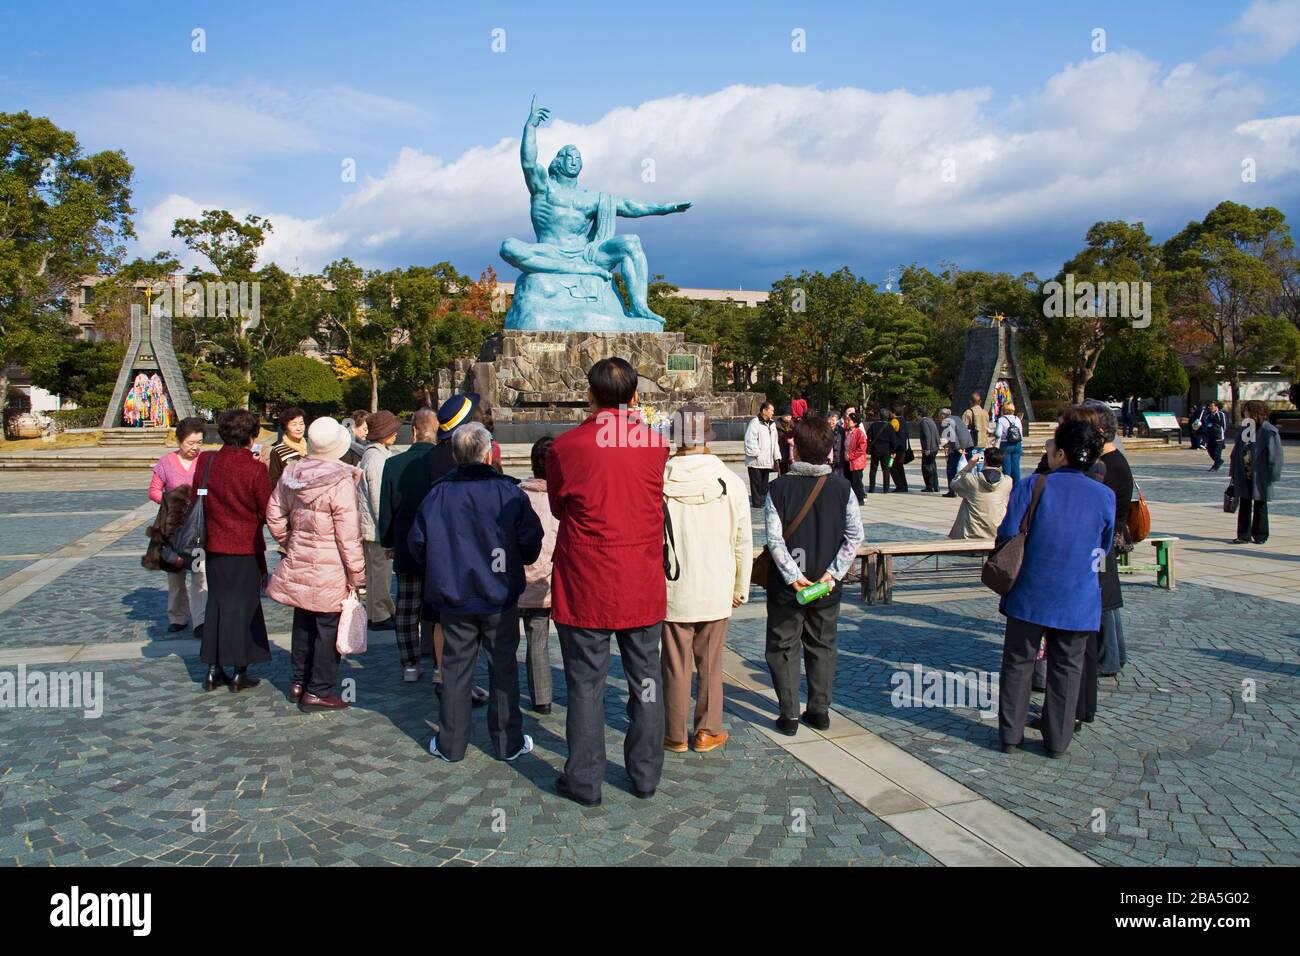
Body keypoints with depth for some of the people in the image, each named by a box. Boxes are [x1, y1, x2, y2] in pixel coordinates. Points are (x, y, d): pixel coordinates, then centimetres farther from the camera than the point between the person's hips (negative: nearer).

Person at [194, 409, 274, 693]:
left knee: (216, 602, 15)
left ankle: (213, 670, 19)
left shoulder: (205, 460, -4)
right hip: (246, 548, -4)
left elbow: (194, 499, 7)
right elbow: (268, 513, -10)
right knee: (243, 605, 7)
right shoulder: (255, 469, -17)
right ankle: (240, 671, 13)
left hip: (214, 545, 4)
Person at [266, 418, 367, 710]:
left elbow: (274, 515, 11)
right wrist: (358, 576, -12)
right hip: (330, 571, -7)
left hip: (298, 564, 7)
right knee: (328, 628, 5)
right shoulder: (341, 483, -20)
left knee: (303, 623, 20)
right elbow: (348, 536, -19)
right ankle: (318, 691, 13)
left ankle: (299, 681, 34)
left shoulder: (291, 473, 1)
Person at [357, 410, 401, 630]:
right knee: (379, 570, -1)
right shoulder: (376, 458, -18)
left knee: (383, 570, 18)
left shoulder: (381, 453, 13)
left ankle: (385, 610, 28)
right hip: (376, 527, -10)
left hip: (375, 526, 10)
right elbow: (378, 498, -21)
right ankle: (379, 616, 8)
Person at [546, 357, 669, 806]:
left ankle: (584, 780, 17)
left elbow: (558, 508, 3)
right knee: (645, 680, 14)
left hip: (585, 587, -2)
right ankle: (645, 774, 25)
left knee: (586, 683, 9)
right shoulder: (656, 444, -4)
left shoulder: (565, 447, -10)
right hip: (644, 587, 3)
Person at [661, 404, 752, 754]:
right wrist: (741, 588, 12)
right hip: (717, 592, 1)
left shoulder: (659, 481, -12)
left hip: (673, 592, -1)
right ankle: (707, 732, 25)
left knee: (675, 666, 11)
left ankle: (675, 735, 22)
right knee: (710, 665, 15)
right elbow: (743, 542, -1)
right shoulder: (730, 482, -7)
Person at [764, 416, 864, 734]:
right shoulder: (841, 487, -4)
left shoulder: (780, 487, -12)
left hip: (786, 588, -3)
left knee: (783, 648, 10)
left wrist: (793, 576, -16)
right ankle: (820, 711, 22)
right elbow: (855, 536, -8)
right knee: (822, 647, 17)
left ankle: (789, 716, 10)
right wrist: (832, 572, -7)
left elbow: (774, 538, -18)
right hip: (827, 588, 3)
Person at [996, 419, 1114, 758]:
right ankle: (1057, 740, 19)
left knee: (1018, 662, 12)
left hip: (1030, 594, -1)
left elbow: (1006, 534, -10)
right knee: (1066, 668, 13)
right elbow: (1104, 548, 8)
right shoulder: (1105, 496, -3)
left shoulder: (1032, 487, -13)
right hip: (1078, 599, 2)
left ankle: (1011, 734, 18)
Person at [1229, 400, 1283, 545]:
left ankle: (1260, 535, 17)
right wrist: (1233, 473, 11)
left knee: (1260, 506, 7)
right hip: (1243, 476, 5)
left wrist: (1272, 476, -13)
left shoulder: (1269, 432, -11)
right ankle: (1244, 535, 14)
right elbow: (1236, 452, 12)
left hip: (1260, 476, -5)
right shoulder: (1242, 430, 7)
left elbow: (1275, 456, -11)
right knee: (1244, 505, 8)